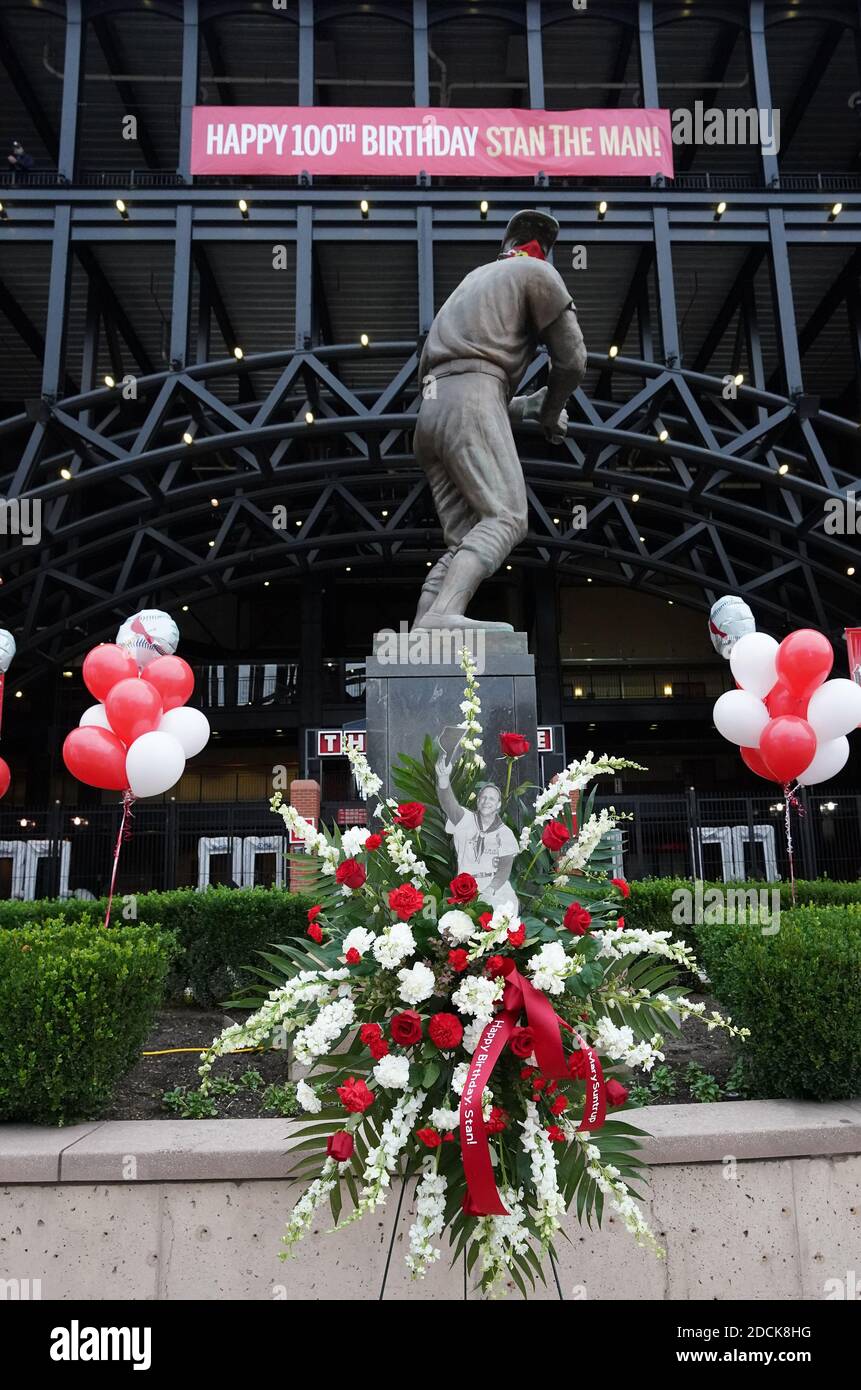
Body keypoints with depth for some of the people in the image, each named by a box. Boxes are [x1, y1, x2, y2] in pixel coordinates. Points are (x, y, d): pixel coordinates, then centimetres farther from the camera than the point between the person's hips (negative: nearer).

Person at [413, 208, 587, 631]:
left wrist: (529, 406, 39)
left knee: (462, 541, 0)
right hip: (471, 399, -7)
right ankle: (444, 614, -42)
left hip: (430, 408, 8)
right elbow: (572, 360, 5)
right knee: (506, 518, -20)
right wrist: (550, 414, 23)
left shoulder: (474, 279, 37)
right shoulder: (538, 273, 14)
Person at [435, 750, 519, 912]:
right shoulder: (467, 821, -2)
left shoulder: (505, 833, 3)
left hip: (497, 891, 2)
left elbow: (505, 869, -1)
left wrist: (490, 890, -21)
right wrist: (443, 778, -43)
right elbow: (450, 805, -22)